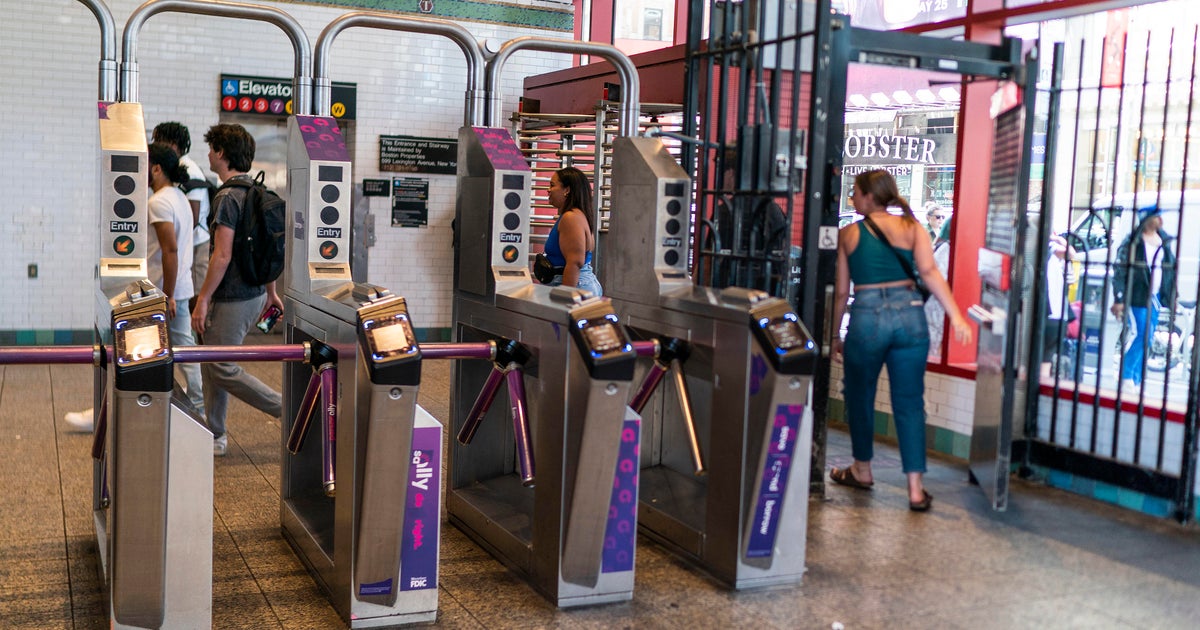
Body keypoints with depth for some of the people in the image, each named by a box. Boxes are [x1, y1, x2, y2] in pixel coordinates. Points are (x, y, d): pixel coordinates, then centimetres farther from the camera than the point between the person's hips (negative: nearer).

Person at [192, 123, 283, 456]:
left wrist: (202, 299, -16)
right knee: (213, 363, 16)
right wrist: (271, 291, 22)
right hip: (254, 293, 9)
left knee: (223, 369, -1)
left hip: (233, 299, -9)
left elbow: (222, 256, -22)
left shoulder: (228, 197, -18)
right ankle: (214, 437, 22)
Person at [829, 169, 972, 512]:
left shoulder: (847, 234, 6)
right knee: (910, 403, 7)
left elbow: (841, 291, 8)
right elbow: (929, 272, -7)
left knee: (859, 396, 19)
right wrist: (957, 317, -11)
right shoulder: (912, 227, 7)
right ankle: (916, 488, 3)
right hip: (909, 315, 2)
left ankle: (862, 470, 32)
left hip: (866, 317, -1)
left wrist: (833, 335, 16)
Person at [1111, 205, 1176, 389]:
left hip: (1155, 299, 6)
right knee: (1136, 335, -12)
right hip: (1136, 298, -6)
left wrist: (1173, 296, 16)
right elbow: (1119, 271, -11)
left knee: (1146, 340, 10)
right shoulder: (1132, 242, -9)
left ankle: (1137, 381, 18)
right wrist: (1119, 299, -16)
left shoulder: (1164, 241, 11)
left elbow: (1171, 269, 19)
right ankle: (1126, 377, 1)